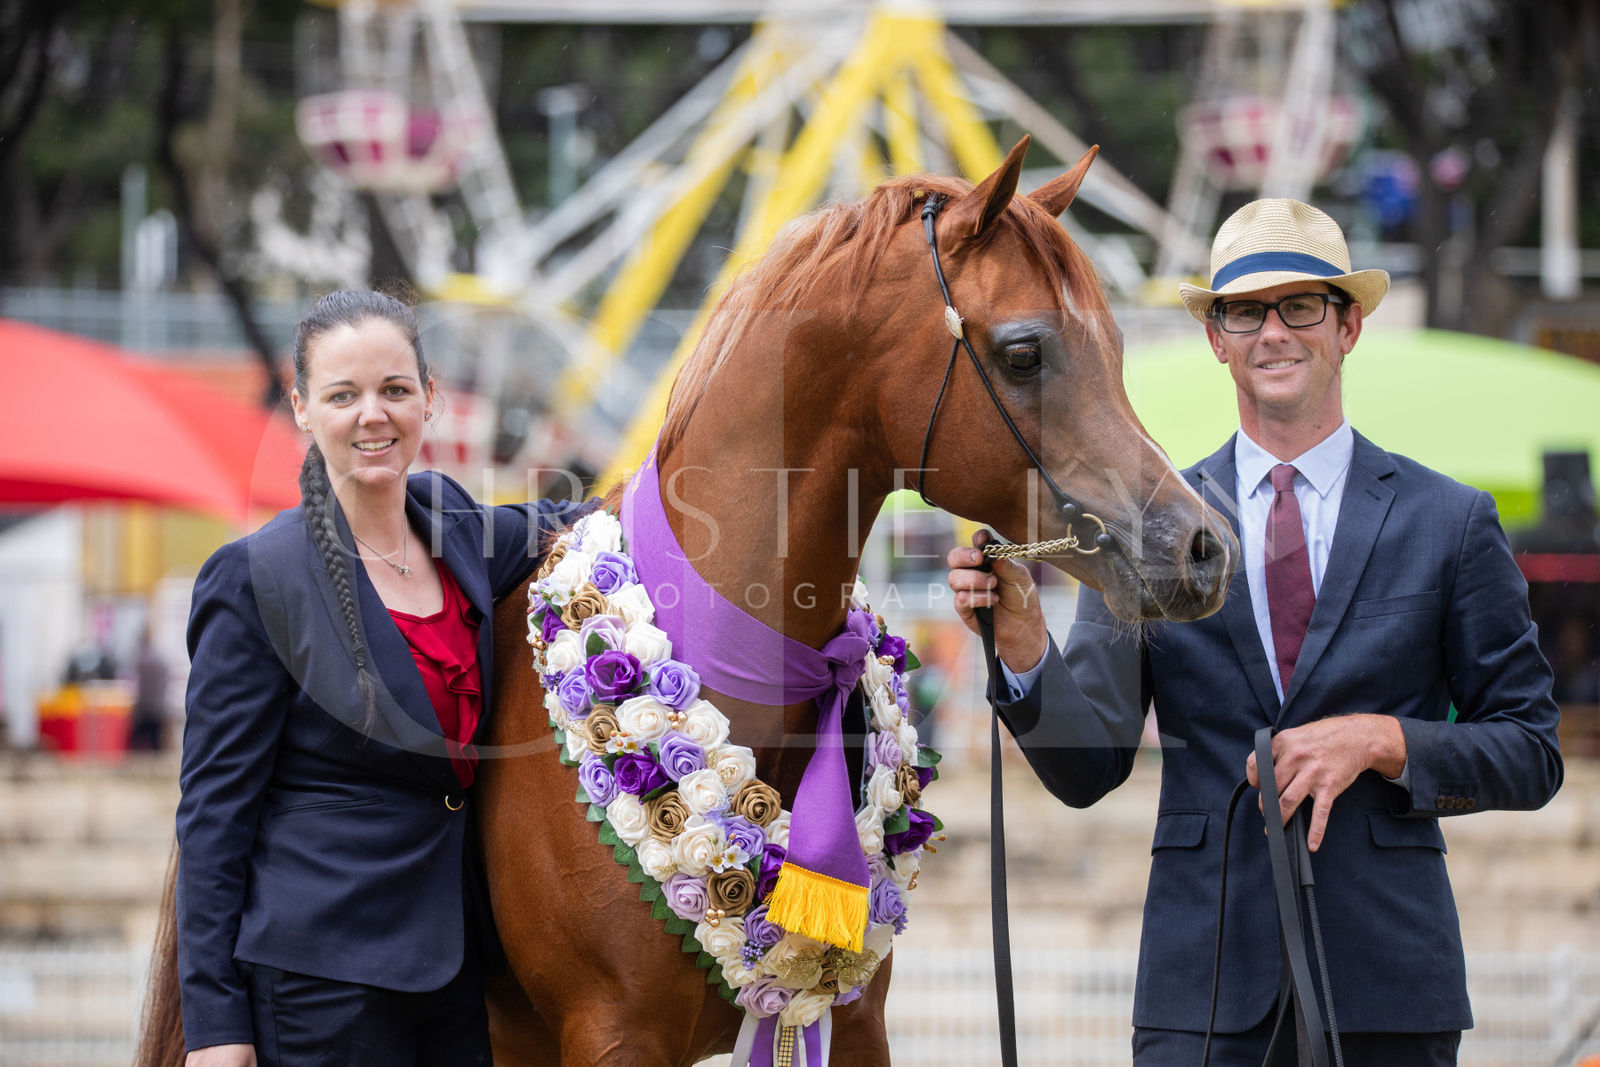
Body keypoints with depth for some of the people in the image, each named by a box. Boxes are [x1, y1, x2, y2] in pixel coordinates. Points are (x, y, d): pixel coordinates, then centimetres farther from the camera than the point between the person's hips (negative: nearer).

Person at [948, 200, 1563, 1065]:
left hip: (1388, 989, 0)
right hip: (1202, 989, 0)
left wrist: (1381, 742, -11)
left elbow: (1532, 755, 5)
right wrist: (1023, 649, -16)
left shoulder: (1450, 523, 5)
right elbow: (1088, 769, 2)